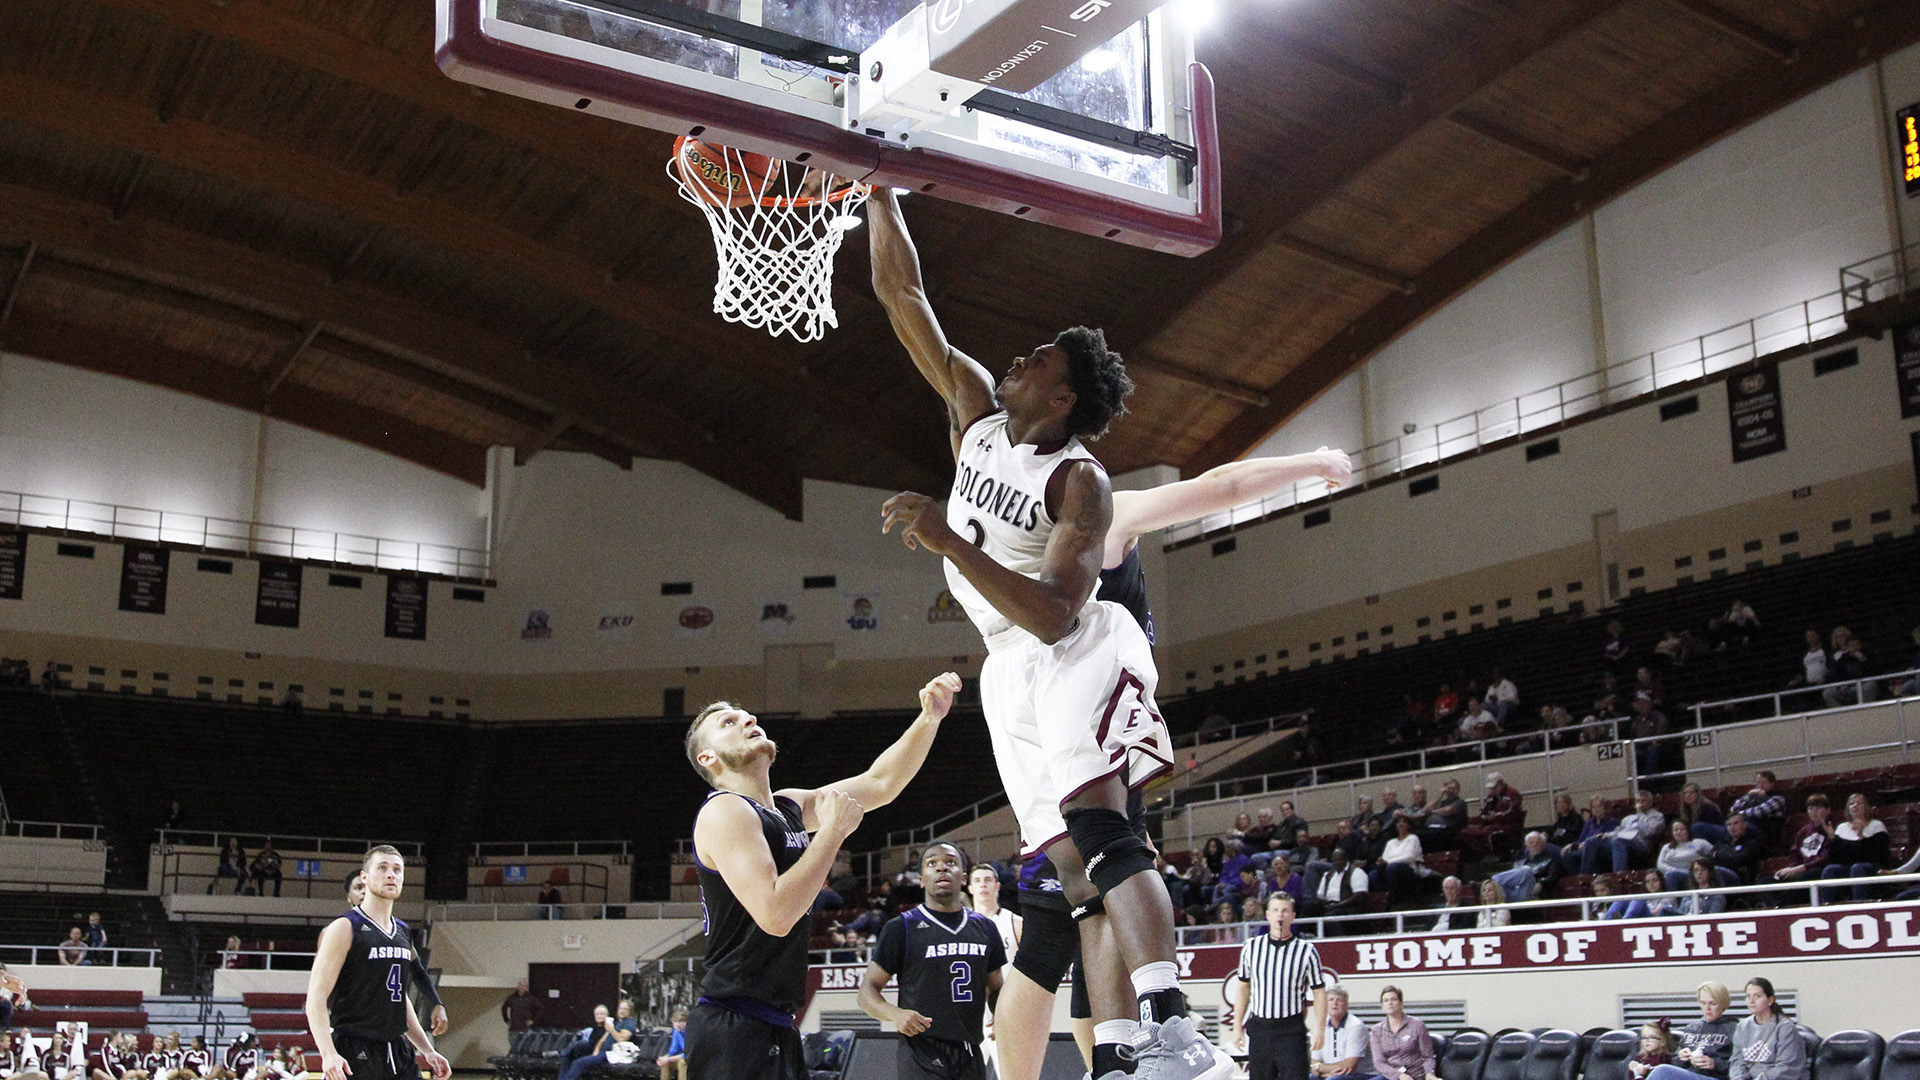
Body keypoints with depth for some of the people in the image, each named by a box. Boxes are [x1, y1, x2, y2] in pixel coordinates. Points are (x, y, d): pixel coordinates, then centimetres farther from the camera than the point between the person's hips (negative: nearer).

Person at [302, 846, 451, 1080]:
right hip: (354, 1056, -7)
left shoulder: (404, 933, 14)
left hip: (399, 1054, 7)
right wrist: (328, 1053, -27)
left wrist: (428, 1051, 20)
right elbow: (316, 998, -14)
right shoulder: (345, 929, -8)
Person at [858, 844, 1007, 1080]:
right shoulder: (901, 927, -1)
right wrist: (895, 1014, -21)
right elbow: (868, 990, -1)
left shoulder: (985, 928, 13)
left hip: (971, 1057, 5)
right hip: (922, 1058, -5)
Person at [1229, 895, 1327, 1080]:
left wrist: (1319, 1029, -8)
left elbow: (1319, 991, 1)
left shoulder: (1306, 950, -1)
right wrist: (1237, 1026, 11)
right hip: (1258, 1029, 3)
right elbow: (1243, 987, 13)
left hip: (1292, 1030, -3)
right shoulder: (1251, 947, 6)